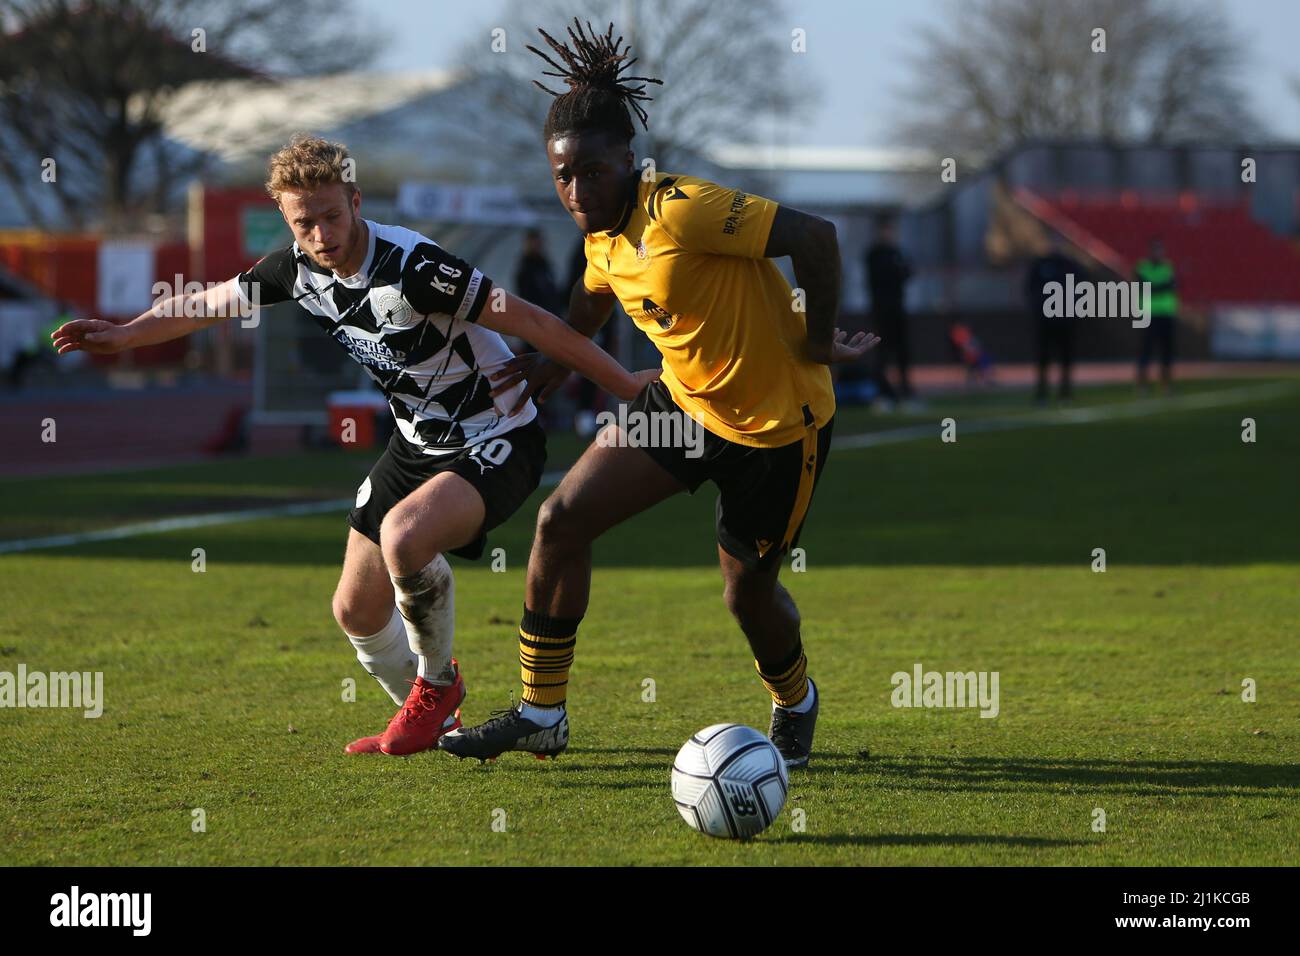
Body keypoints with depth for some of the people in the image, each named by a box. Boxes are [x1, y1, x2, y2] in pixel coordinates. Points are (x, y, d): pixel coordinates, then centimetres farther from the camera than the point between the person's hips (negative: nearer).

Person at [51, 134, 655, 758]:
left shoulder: (412, 265, -27)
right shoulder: (298, 269, -5)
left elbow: (530, 321, -24)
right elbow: (205, 304, 12)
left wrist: (626, 385, -23)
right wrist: (122, 335, 2)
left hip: (497, 443, -8)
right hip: (418, 443, 8)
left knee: (404, 533, -35)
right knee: (356, 610, 8)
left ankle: (436, 683, -8)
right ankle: (434, 725, 34)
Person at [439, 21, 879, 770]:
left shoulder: (682, 210, -29)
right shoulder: (605, 234, -3)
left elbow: (815, 235, -31)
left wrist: (819, 344, -21)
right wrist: (557, 358, 25)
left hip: (779, 421, -7)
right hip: (687, 401, 7)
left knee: (749, 591, 6)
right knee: (563, 519, -5)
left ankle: (796, 702, 41)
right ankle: (541, 715, 6)